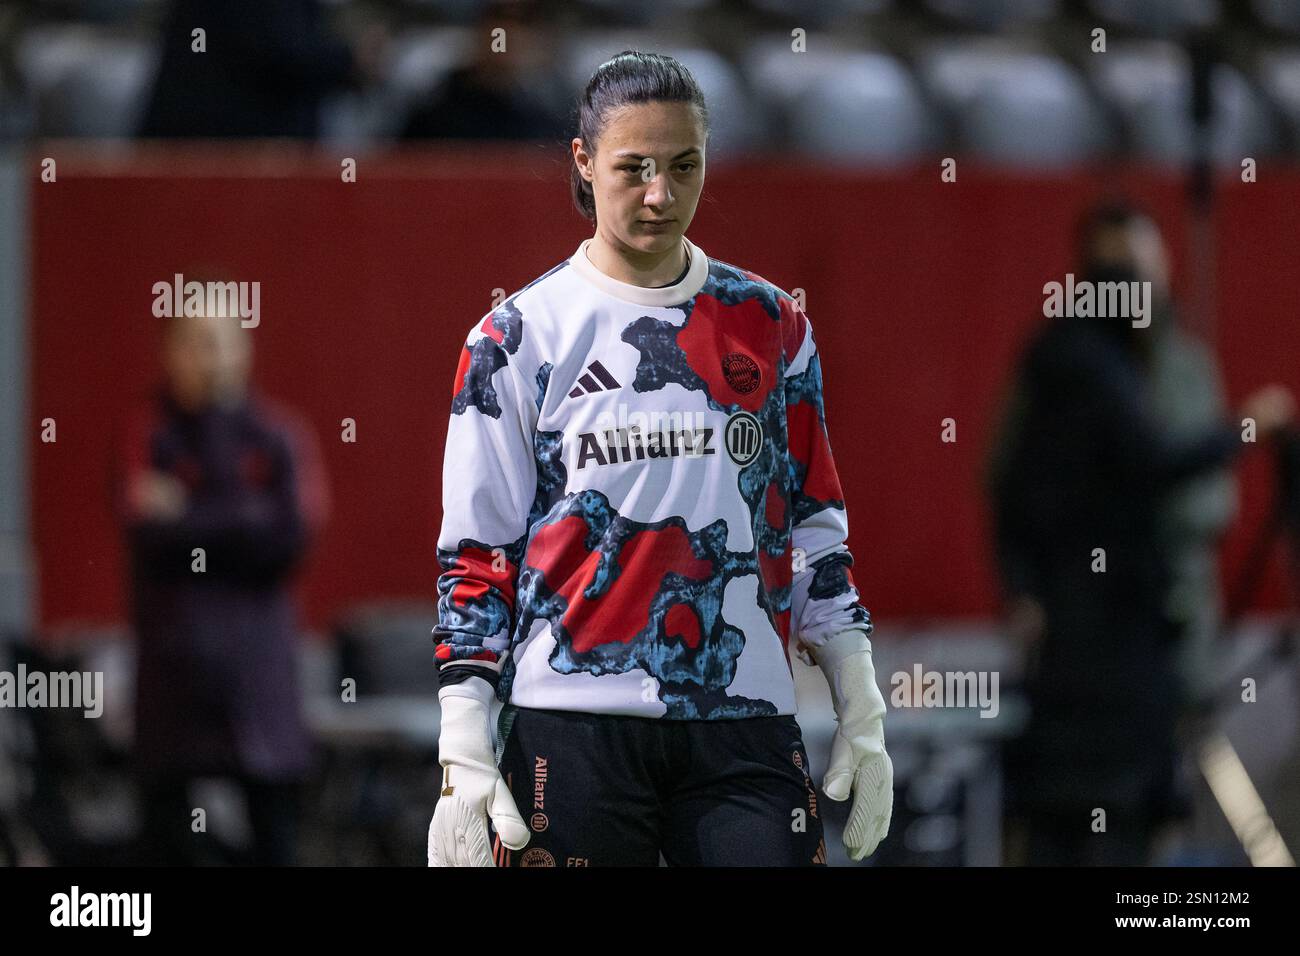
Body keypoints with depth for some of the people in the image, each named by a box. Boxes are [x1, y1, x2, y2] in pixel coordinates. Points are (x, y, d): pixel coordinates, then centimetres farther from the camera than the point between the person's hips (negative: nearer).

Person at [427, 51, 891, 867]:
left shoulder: (772, 326, 11)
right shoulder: (517, 338, 2)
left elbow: (816, 525, 15)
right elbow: (474, 555, 2)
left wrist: (862, 716, 9)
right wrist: (463, 757, -6)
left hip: (746, 726, 2)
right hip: (573, 726, -2)